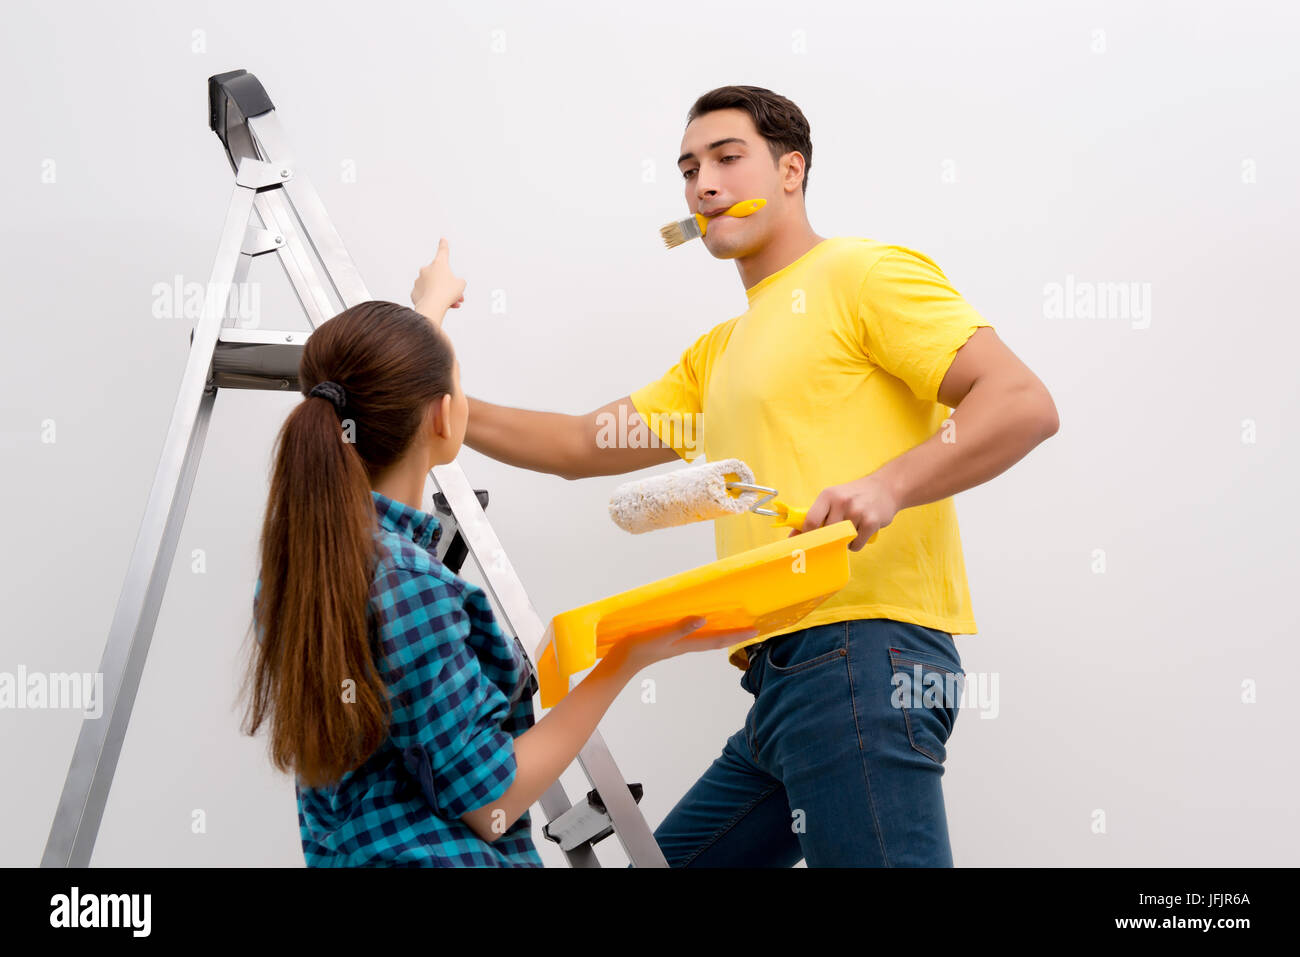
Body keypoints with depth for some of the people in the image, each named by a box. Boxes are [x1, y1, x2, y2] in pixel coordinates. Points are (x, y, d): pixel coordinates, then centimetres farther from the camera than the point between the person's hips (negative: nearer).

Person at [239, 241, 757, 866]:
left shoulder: (299, 542, 1)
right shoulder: (403, 584, -23)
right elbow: (490, 804, -19)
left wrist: (428, 306, 39)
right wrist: (627, 660, -16)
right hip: (439, 854, -9)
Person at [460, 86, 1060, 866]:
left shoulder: (868, 273, -1)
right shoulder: (720, 351, 27)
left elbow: (1026, 404, -12)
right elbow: (586, 445, 26)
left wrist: (888, 486, -27)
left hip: (864, 657, -9)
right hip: (782, 676, 9)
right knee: (668, 860, 15)